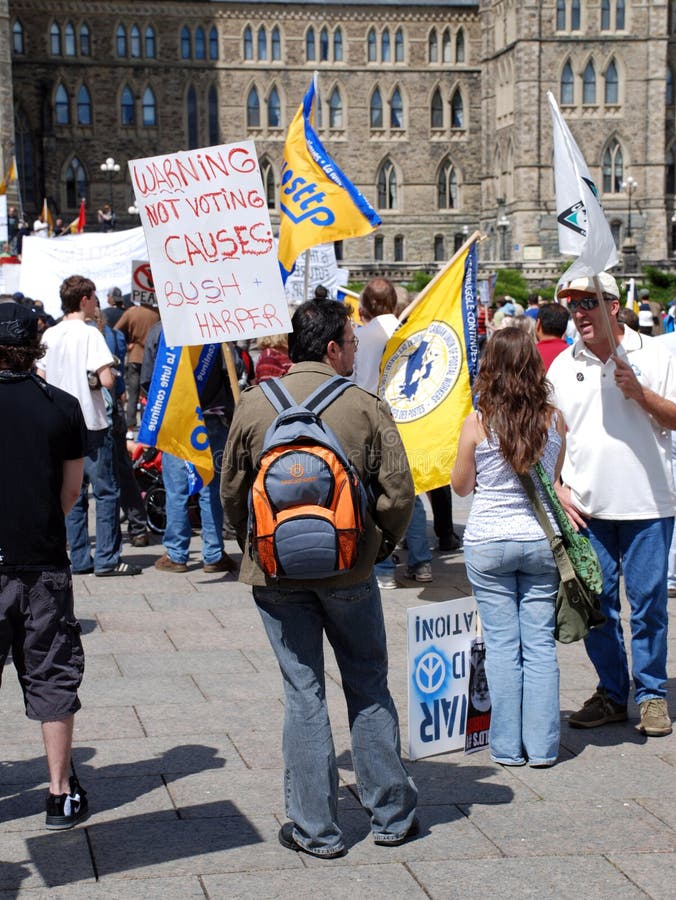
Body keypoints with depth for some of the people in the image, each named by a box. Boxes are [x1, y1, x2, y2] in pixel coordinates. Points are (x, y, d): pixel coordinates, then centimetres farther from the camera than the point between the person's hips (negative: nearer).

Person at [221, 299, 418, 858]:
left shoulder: (254, 405, -2)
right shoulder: (366, 406, -8)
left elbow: (231, 491, 6)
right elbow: (398, 492, -6)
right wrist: (383, 542, 12)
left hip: (275, 573, 1)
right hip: (349, 570, -1)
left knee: (303, 694, 7)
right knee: (368, 687, 13)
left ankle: (316, 829, 12)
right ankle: (391, 815, 21)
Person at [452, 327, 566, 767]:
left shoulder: (477, 423, -10)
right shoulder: (554, 419, -4)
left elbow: (461, 486, 3)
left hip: (488, 544, -2)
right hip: (541, 540, 2)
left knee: (502, 645, 5)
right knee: (540, 644, 7)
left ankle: (507, 746, 10)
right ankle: (542, 745, 11)